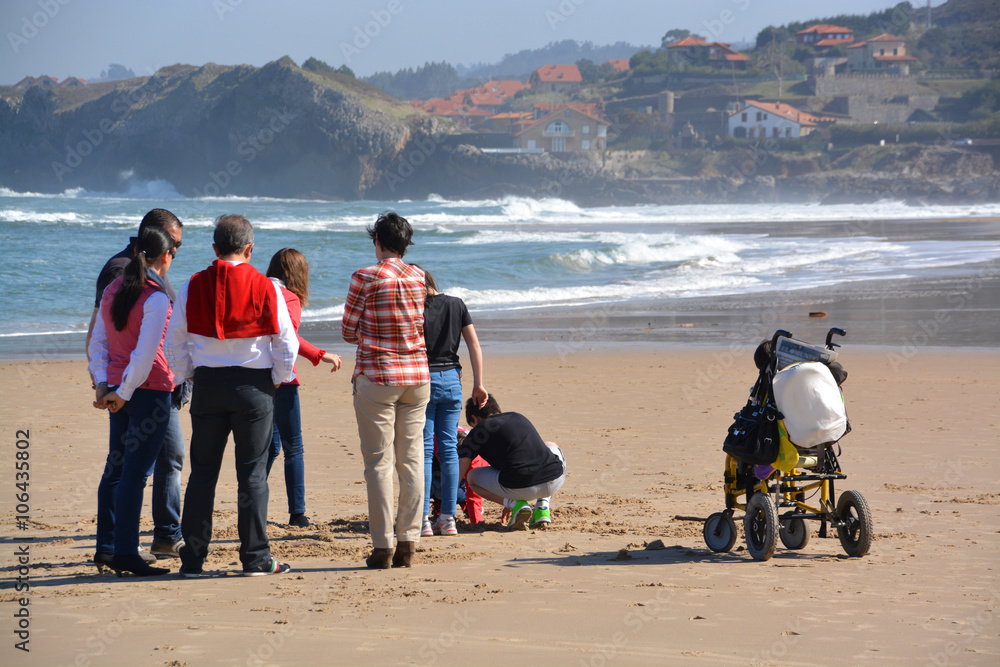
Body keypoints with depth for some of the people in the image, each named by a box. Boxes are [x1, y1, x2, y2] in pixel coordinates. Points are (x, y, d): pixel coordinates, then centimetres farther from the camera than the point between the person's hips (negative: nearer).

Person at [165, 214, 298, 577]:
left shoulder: (193, 287, 0)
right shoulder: (265, 288, -6)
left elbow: (174, 343, 5)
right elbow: (287, 343, -4)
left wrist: (188, 376, 19)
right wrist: (279, 380, 11)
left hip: (207, 384, 2)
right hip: (254, 384, -2)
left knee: (202, 473, 8)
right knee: (252, 473, 3)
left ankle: (193, 558, 8)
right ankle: (255, 558, 4)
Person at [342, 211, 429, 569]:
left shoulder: (365, 278, -9)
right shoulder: (418, 277, 5)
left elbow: (349, 332, -1)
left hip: (376, 378, -4)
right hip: (417, 375, 4)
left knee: (379, 462, -1)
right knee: (412, 459, 6)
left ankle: (382, 546, -2)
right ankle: (408, 543, 6)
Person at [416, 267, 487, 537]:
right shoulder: (456, 305, 5)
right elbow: (474, 345, 5)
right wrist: (478, 384, 8)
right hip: (451, 379, 4)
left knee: (423, 450, -1)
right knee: (449, 448, 9)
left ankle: (423, 520, -3)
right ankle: (448, 518, 9)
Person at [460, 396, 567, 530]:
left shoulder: (478, 431, 15)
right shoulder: (519, 418, 30)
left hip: (518, 487, -4)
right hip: (555, 482, 4)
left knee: (472, 476, 24)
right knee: (551, 447, 40)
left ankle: (515, 504, 1)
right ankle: (542, 507, 20)